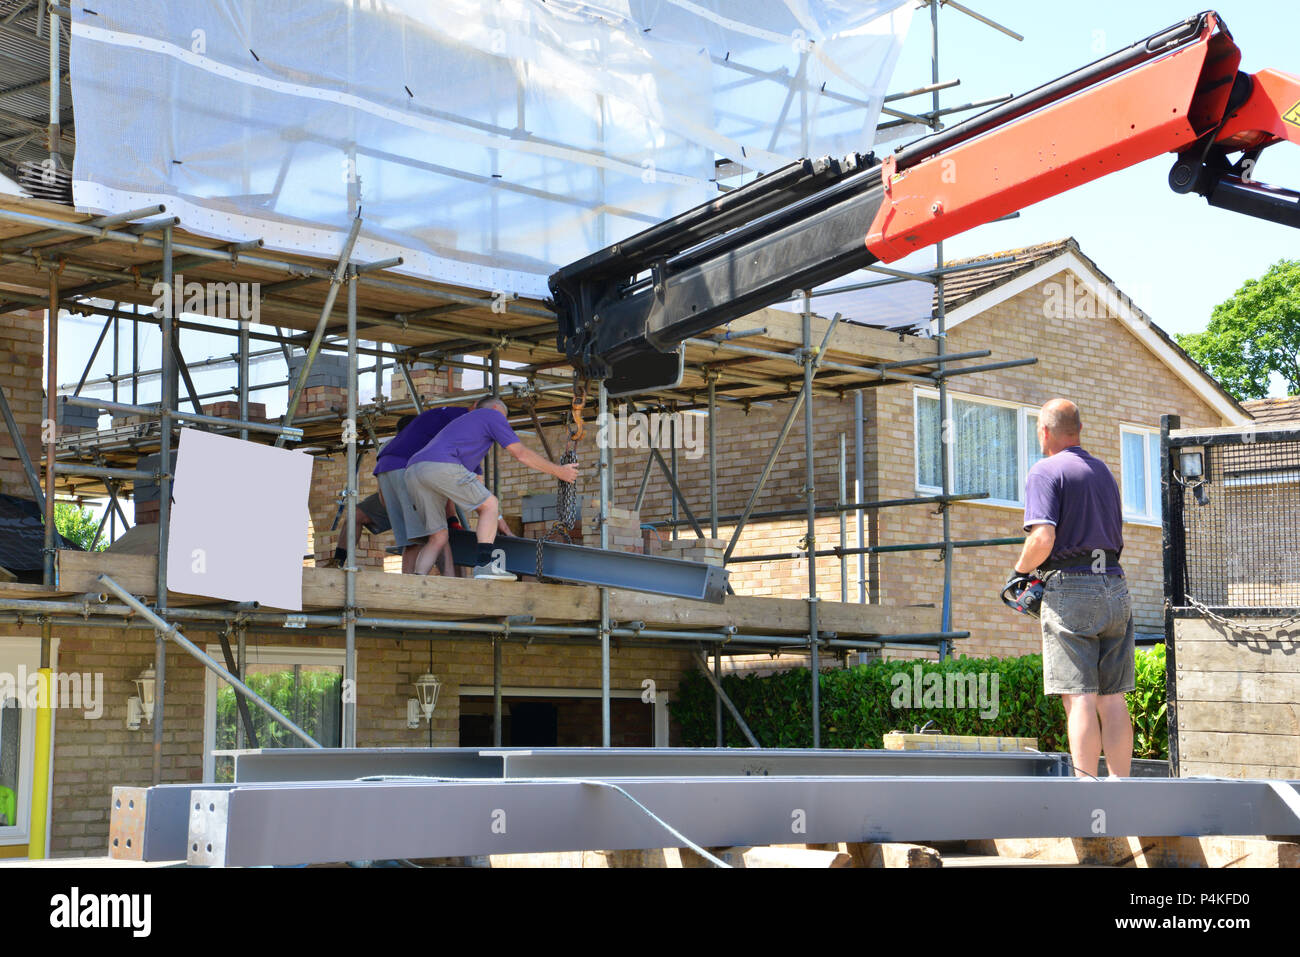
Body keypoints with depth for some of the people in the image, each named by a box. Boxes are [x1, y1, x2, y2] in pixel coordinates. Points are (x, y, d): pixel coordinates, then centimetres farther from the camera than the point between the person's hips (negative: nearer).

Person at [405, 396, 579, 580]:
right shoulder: (492, 415, 20)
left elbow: (473, 489, 43)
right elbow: (522, 453, 14)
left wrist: (496, 518, 44)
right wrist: (559, 471, 25)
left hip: (413, 471, 8)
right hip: (440, 466, -8)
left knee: (438, 539, 11)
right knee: (491, 504, 6)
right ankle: (483, 565, -9)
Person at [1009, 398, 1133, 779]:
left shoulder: (1046, 471, -5)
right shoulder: (1104, 472, 19)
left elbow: (1043, 538, -17)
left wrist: (1021, 571, 2)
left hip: (1070, 589, -7)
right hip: (1115, 587, 7)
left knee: (1080, 698, -8)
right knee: (1113, 699, 8)